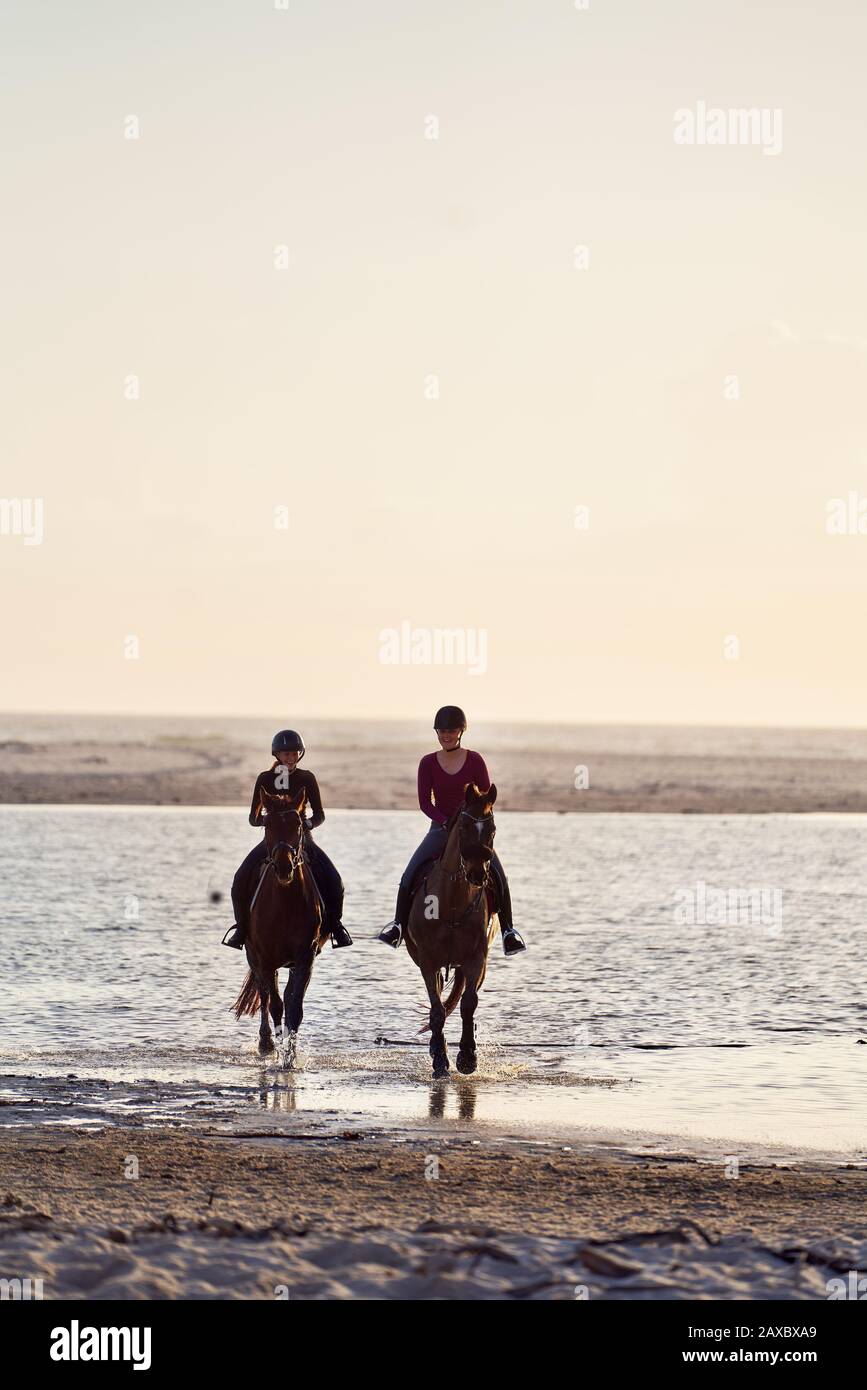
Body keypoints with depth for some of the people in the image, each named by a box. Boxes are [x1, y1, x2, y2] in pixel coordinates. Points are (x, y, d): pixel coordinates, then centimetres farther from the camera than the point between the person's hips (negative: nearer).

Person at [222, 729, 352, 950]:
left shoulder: (307, 779, 3)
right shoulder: (265, 779, 3)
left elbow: (319, 814, 3)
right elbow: (253, 818, 3)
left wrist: (310, 823, -18)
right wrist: (266, 819, -18)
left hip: (302, 837, 0)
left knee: (333, 881, -22)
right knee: (241, 880, -21)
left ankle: (333, 924, -6)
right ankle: (241, 926, -5)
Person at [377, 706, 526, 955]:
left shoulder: (475, 761, -2)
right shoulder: (428, 763, 1)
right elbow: (425, 802, -2)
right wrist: (446, 822, -18)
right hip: (441, 827, 1)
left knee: (498, 875, -18)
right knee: (410, 875, -17)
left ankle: (508, 929, -8)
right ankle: (399, 925, -8)